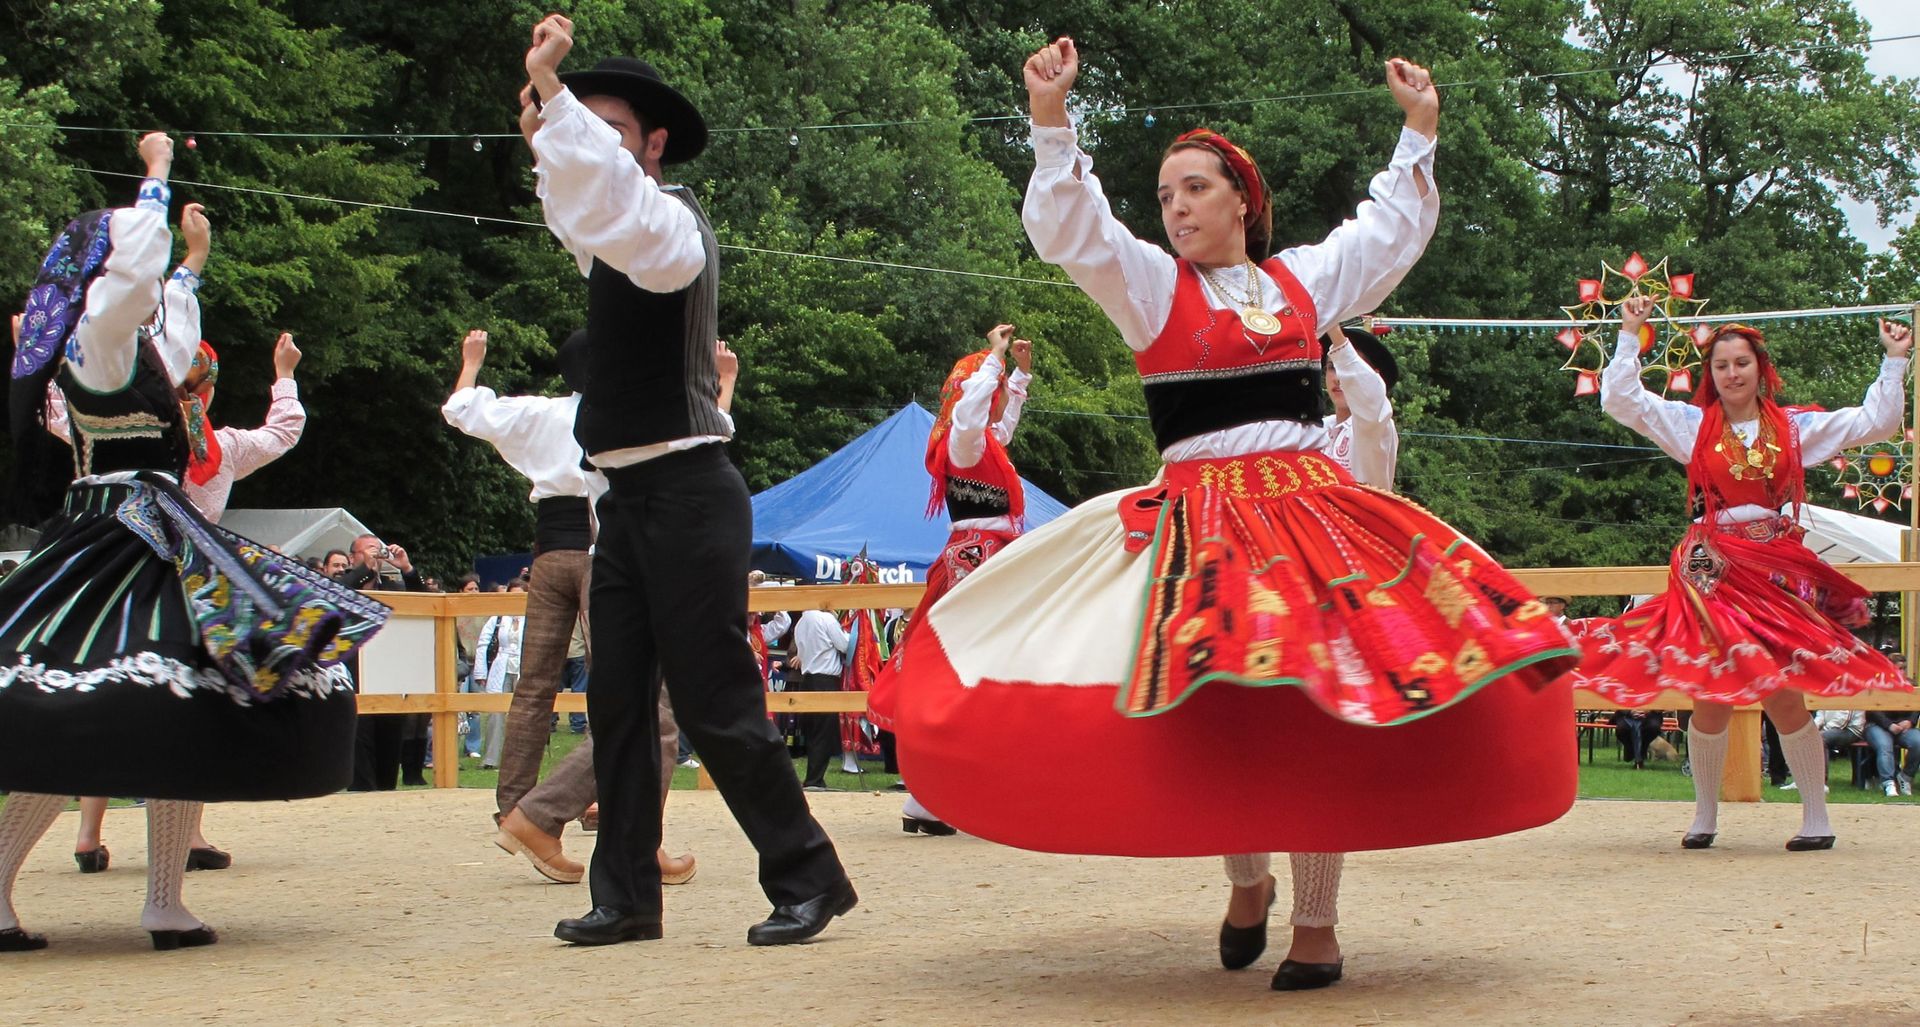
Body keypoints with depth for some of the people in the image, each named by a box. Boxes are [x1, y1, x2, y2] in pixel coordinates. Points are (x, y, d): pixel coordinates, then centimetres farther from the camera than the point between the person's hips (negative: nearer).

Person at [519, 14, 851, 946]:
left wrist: (548, 87, -37)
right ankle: (626, 896, 12)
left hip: (685, 492, -9)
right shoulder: (611, 236, 14)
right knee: (617, 702, 7)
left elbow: (615, 197, -33)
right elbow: (583, 212, 38)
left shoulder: (671, 221, -10)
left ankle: (807, 879, 5)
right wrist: (546, 138, 23)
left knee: (716, 703, -6)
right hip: (625, 495, 9)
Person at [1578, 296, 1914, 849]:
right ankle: (1705, 817, 11)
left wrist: (1894, 361, 7)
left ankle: (1816, 818, 4)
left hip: (1779, 570, 0)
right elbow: (1619, 398, 4)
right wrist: (1630, 336, 3)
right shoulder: (1692, 424, 8)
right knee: (1711, 698, -1)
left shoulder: (1795, 426, 10)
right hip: (1712, 572, 0)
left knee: (1783, 695, -6)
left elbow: (1874, 421, 11)